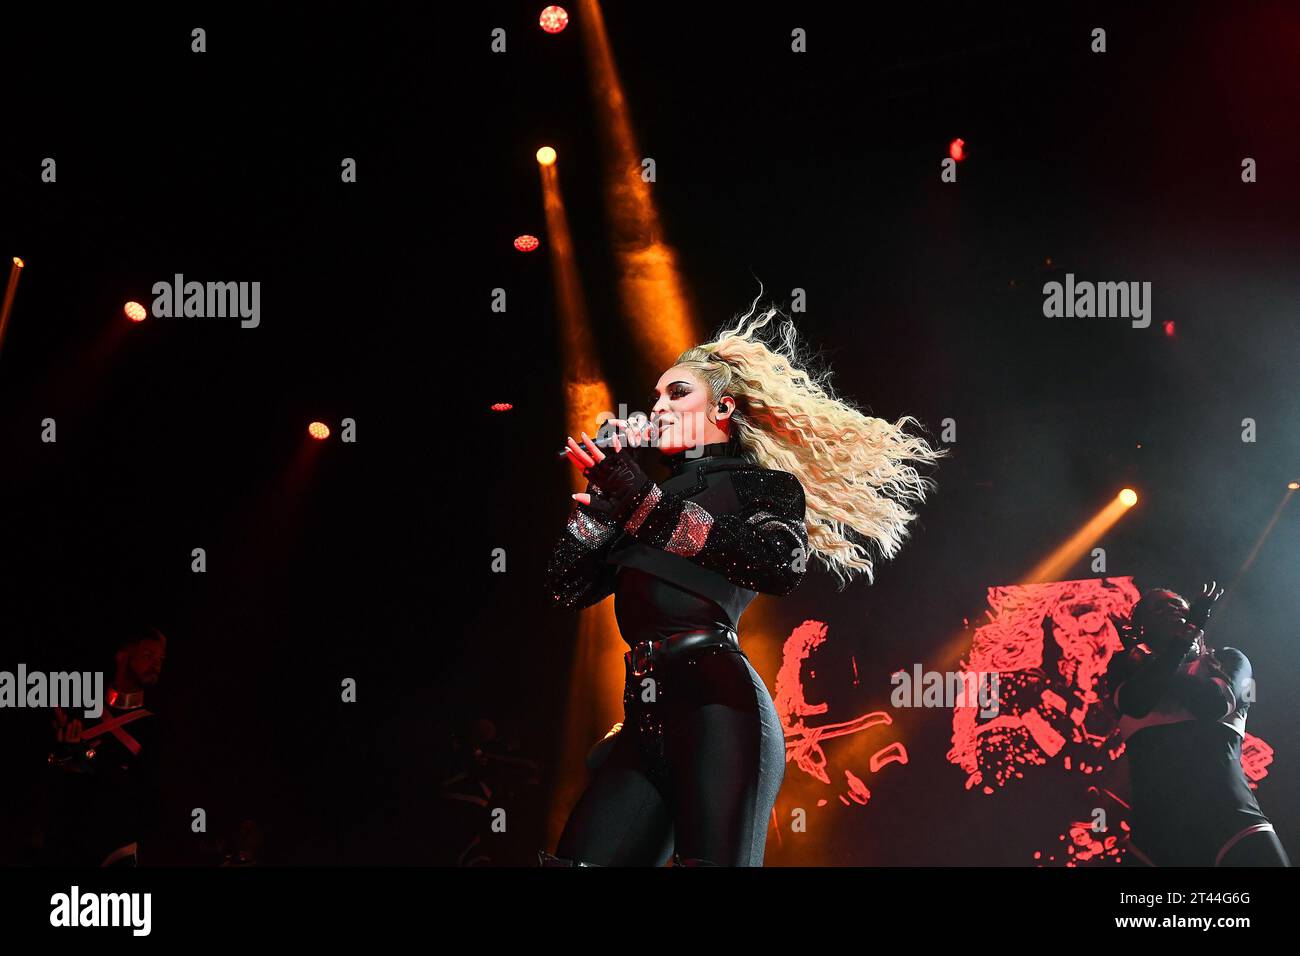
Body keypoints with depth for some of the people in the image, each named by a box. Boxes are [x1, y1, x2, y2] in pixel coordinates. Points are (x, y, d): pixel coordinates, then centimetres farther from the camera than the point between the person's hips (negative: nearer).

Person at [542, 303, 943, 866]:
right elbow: (566, 587, 21)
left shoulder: (760, 483, 11)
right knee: (577, 861, -5)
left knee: (712, 859, -16)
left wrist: (645, 503, -7)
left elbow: (781, 565, -13)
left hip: (715, 698, -6)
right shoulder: (655, 492, 27)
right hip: (646, 713, 6)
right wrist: (606, 486, 13)